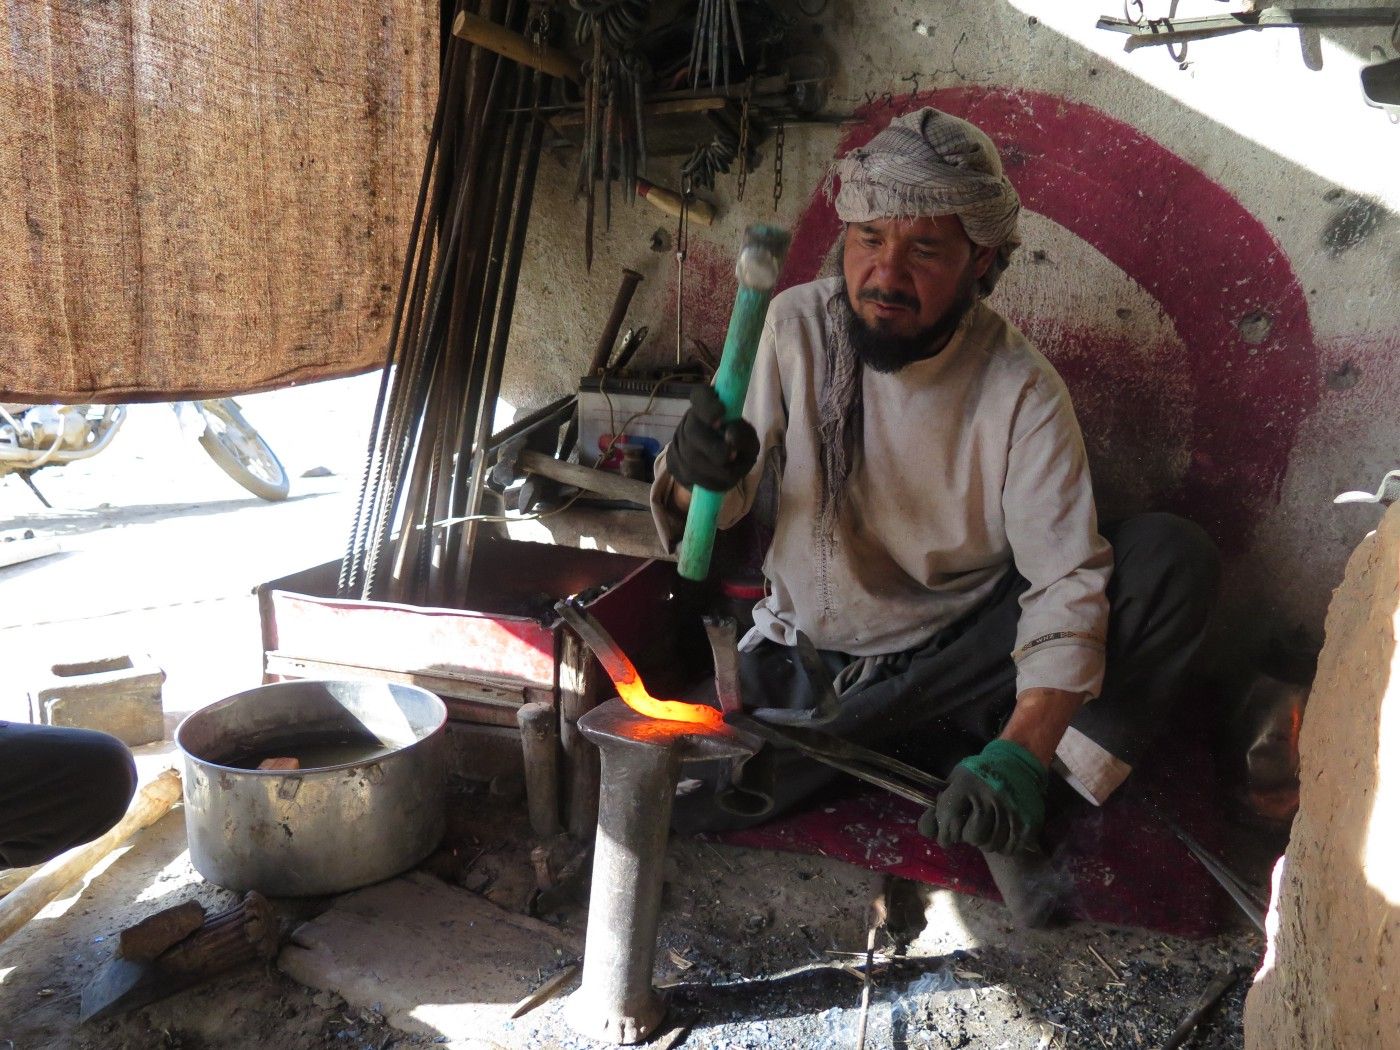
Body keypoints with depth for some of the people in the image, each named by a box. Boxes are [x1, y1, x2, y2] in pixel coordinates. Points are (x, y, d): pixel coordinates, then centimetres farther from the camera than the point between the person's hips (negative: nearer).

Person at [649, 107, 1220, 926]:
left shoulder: (1022, 391, -15)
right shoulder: (798, 326, -10)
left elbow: (1068, 583, -22)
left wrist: (1021, 754, -38)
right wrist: (695, 475, -30)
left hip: (959, 654, -1)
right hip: (808, 654, 2)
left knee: (1177, 558, -21)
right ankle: (928, 748, -10)